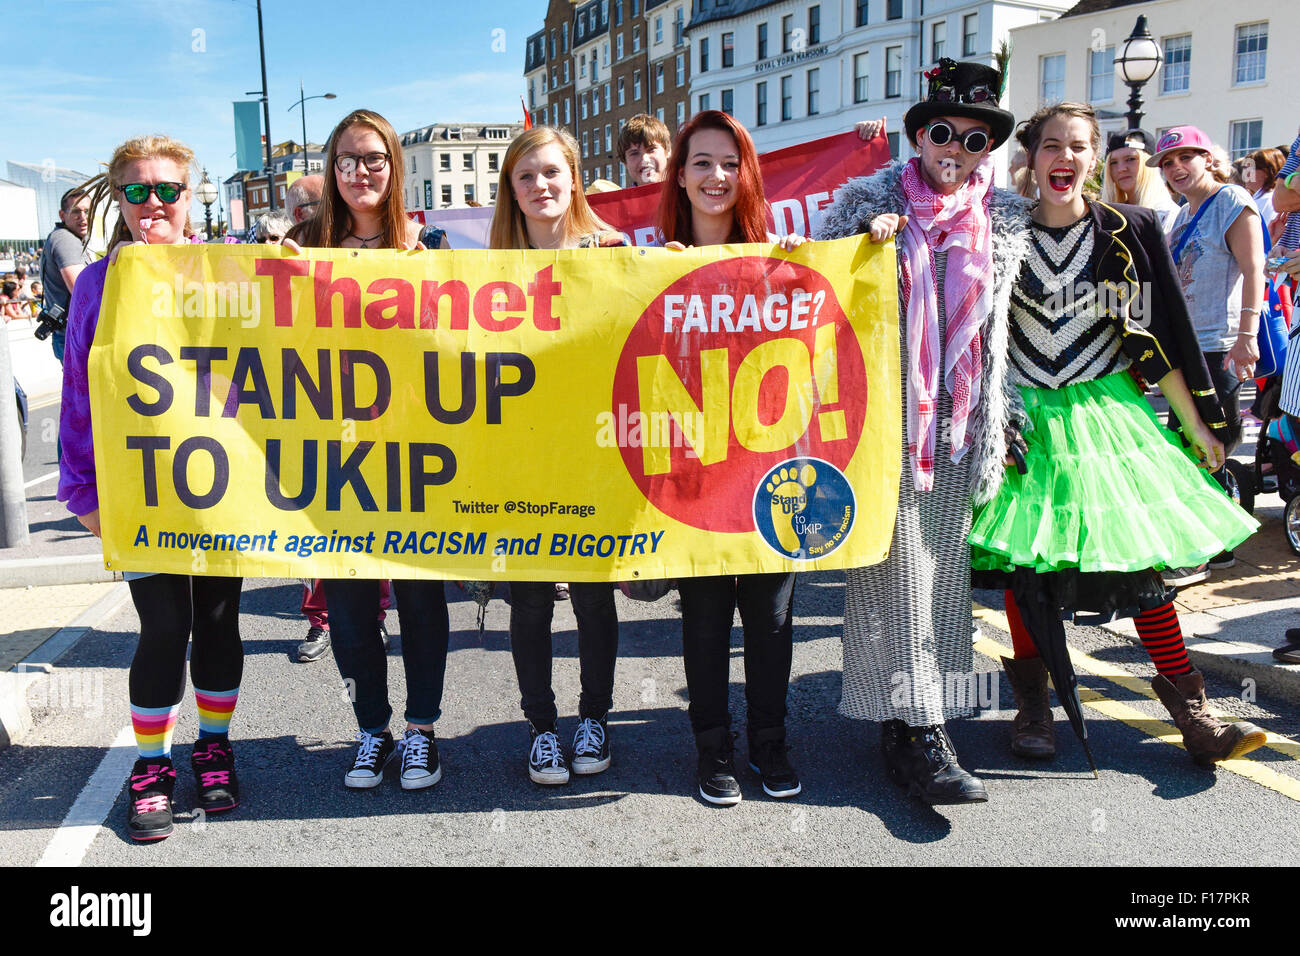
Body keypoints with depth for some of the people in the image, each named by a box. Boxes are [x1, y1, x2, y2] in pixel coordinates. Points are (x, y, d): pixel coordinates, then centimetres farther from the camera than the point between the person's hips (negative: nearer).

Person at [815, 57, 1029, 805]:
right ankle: (914, 727, -1)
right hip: (883, 419, -3)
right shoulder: (868, 202, 3)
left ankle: (923, 720, 17)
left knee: (945, 566, 6)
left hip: (961, 425, 4)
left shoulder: (1005, 220, 12)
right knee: (894, 567, -6)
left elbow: (1007, 329, 18)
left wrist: (1005, 415, 15)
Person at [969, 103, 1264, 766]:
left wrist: (1196, 424, 5)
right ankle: (1032, 704, 19)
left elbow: (1157, 339, 4)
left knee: (1142, 554, -2)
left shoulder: (1129, 231, 2)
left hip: (1106, 411, 0)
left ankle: (1188, 711, 8)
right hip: (1022, 415, 0)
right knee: (1023, 552, 3)